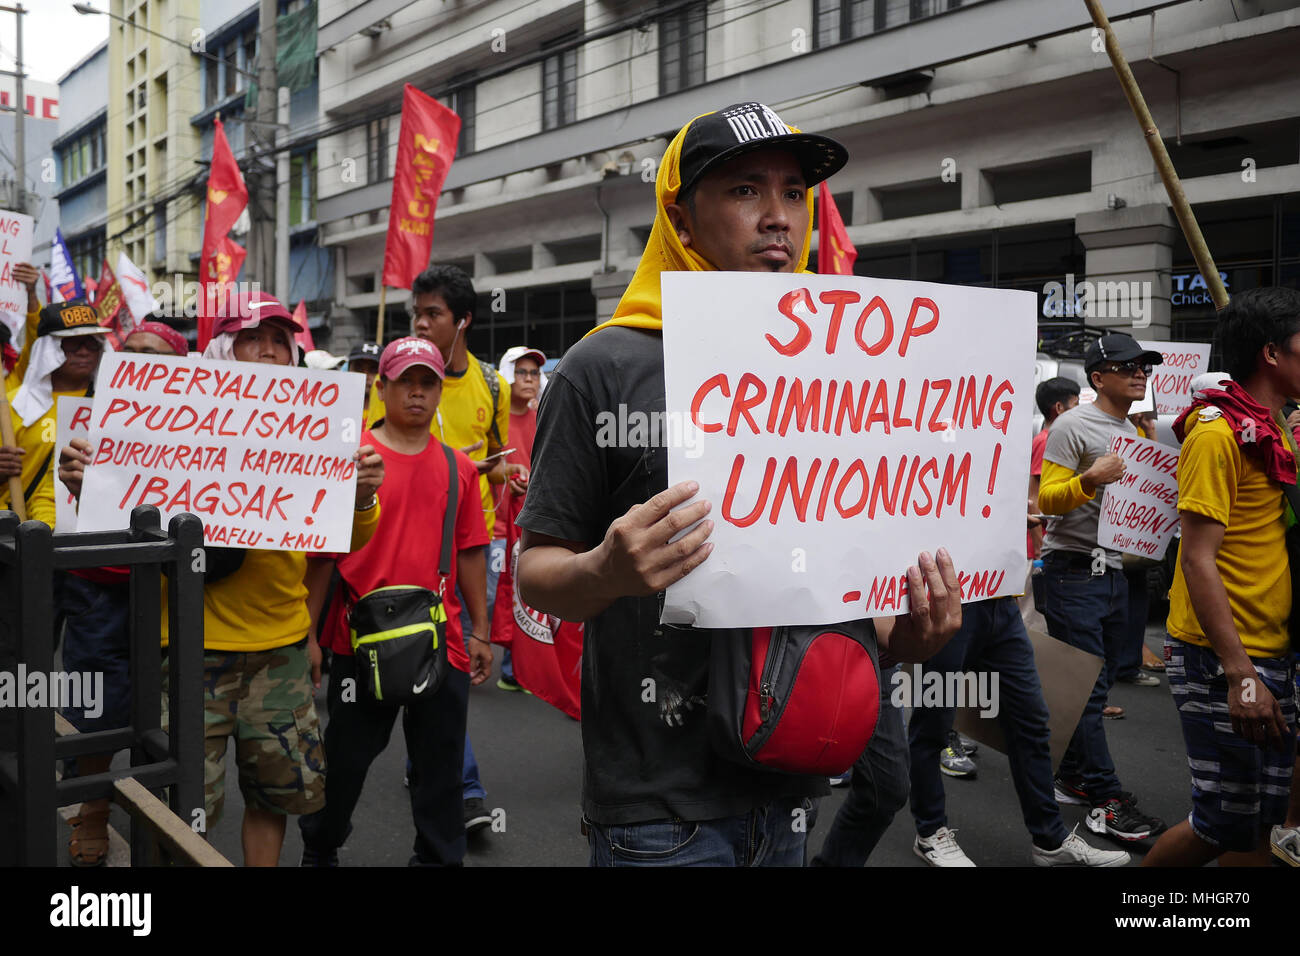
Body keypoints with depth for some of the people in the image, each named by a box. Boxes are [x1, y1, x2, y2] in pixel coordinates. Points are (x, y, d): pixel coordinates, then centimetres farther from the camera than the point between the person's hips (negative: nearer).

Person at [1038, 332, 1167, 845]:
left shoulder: (1133, 431, 17)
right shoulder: (1073, 426, -9)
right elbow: (1046, 501, -13)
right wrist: (1089, 480, -29)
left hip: (1115, 572, 9)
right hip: (1075, 572, -9)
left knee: (1097, 686, 12)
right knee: (1086, 688, -5)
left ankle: (1071, 778, 23)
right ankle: (1106, 801, -1)